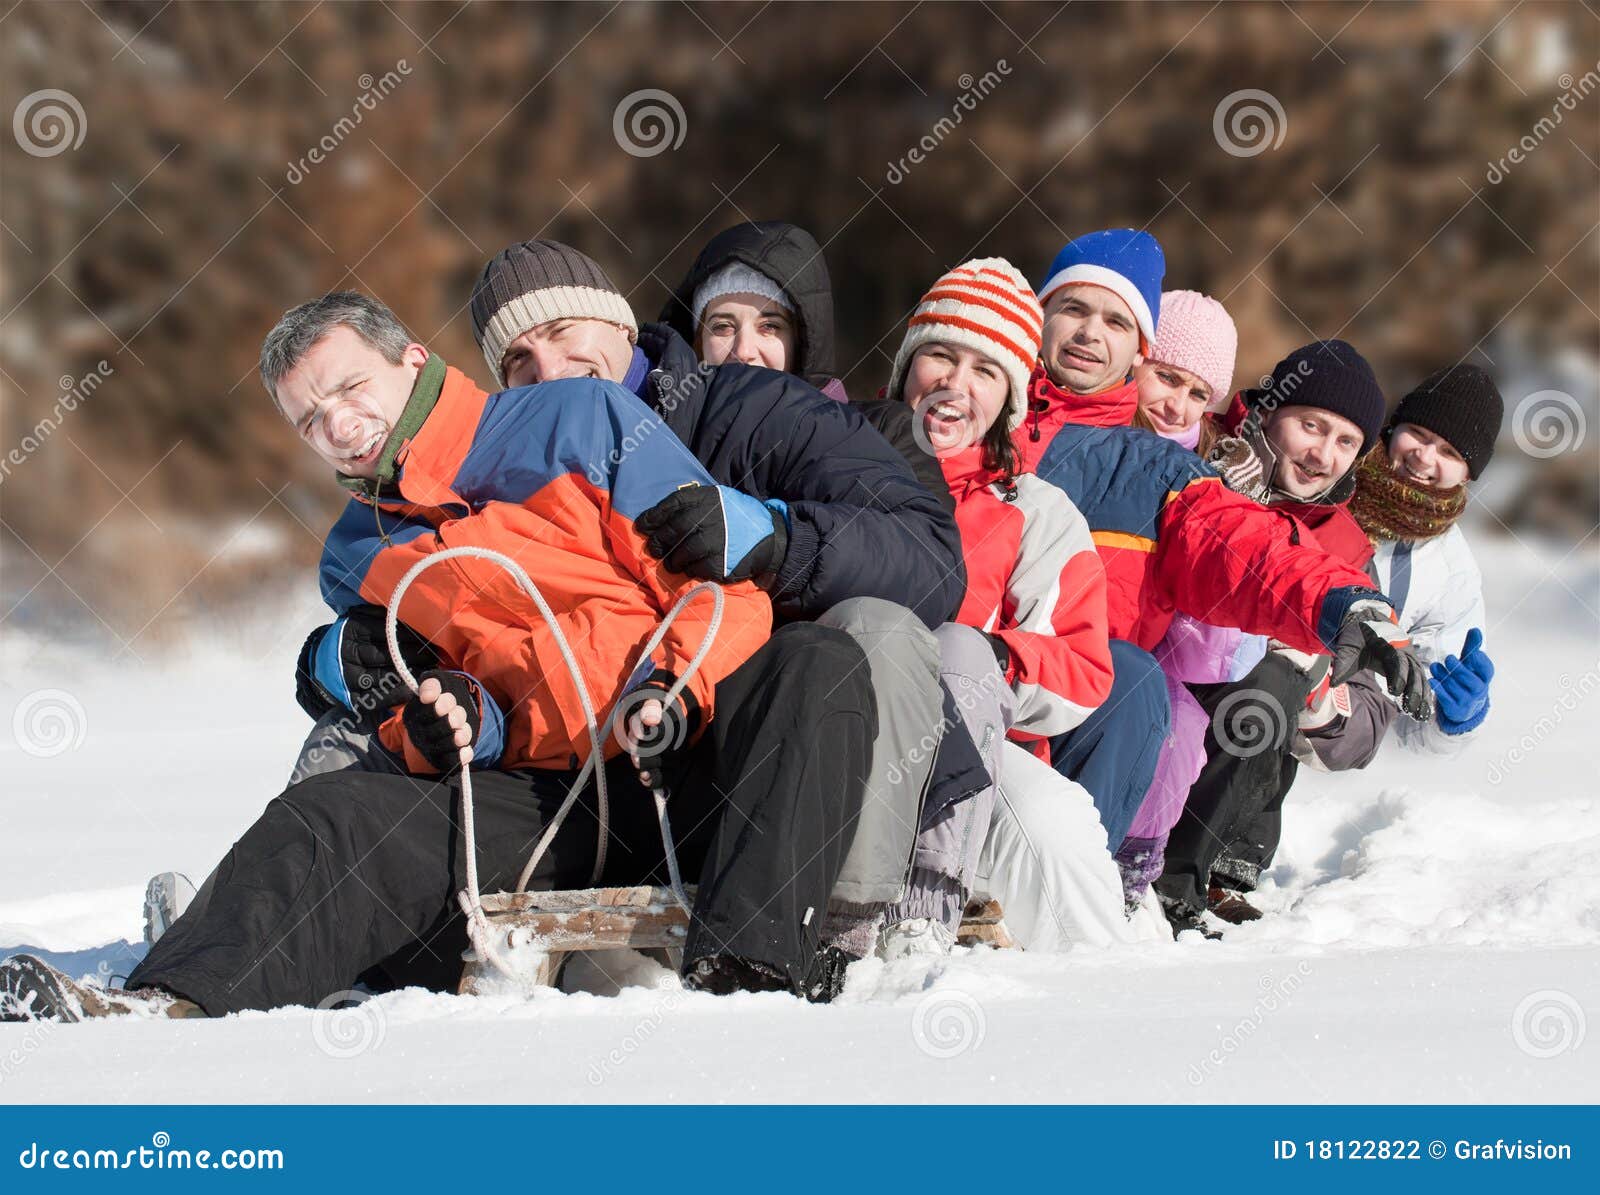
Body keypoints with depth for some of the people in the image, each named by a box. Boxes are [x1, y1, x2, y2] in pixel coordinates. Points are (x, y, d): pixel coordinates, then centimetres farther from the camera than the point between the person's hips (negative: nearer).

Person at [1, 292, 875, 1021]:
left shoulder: (580, 420, 3)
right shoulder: (358, 565, 18)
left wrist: (673, 690, -21)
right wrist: (447, 728, -6)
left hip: (686, 763, -3)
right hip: (538, 806, 3)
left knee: (817, 662, -32)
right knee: (329, 818, -18)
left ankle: (746, 970, -44)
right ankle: (175, 1004, -39)